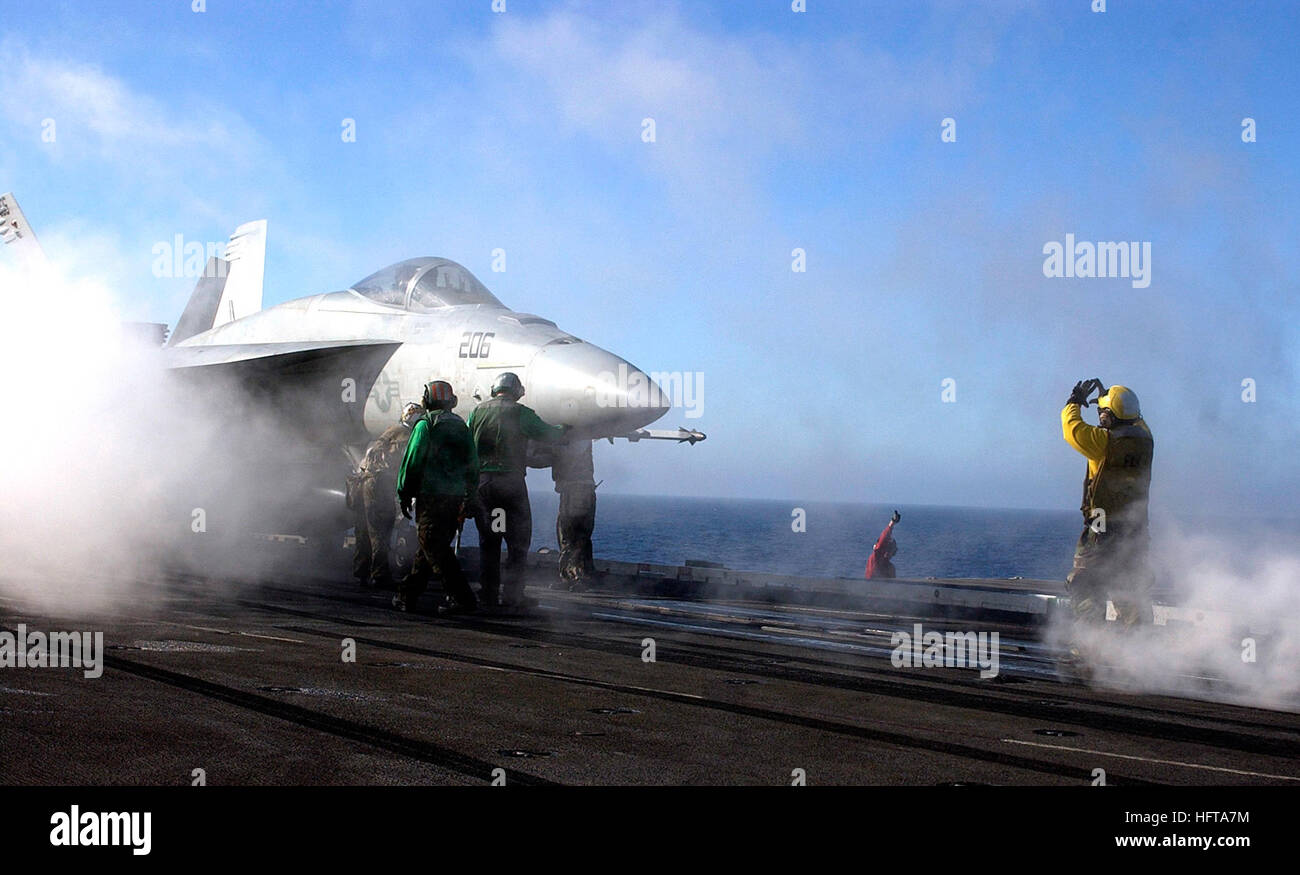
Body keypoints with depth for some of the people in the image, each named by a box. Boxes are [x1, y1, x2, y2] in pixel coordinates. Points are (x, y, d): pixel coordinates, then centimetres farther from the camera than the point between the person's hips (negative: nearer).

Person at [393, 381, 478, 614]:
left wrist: (404, 495, -1)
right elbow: (473, 465, 14)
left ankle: (462, 597, -15)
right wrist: (467, 497, 18)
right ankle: (408, 595, 19)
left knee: (435, 548, -6)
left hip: (431, 496, -7)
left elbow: (412, 462, -8)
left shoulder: (425, 425, -5)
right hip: (456, 497, 7)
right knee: (428, 547, 13)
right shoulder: (461, 427, 14)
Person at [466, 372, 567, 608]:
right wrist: (562, 429, 24)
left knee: (487, 540, 12)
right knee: (518, 540, 4)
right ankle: (512, 594, 0)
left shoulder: (478, 410, 7)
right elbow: (548, 434, 3)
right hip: (510, 481, -4)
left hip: (480, 481, 4)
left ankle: (488, 595, 13)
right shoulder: (520, 413, -4)